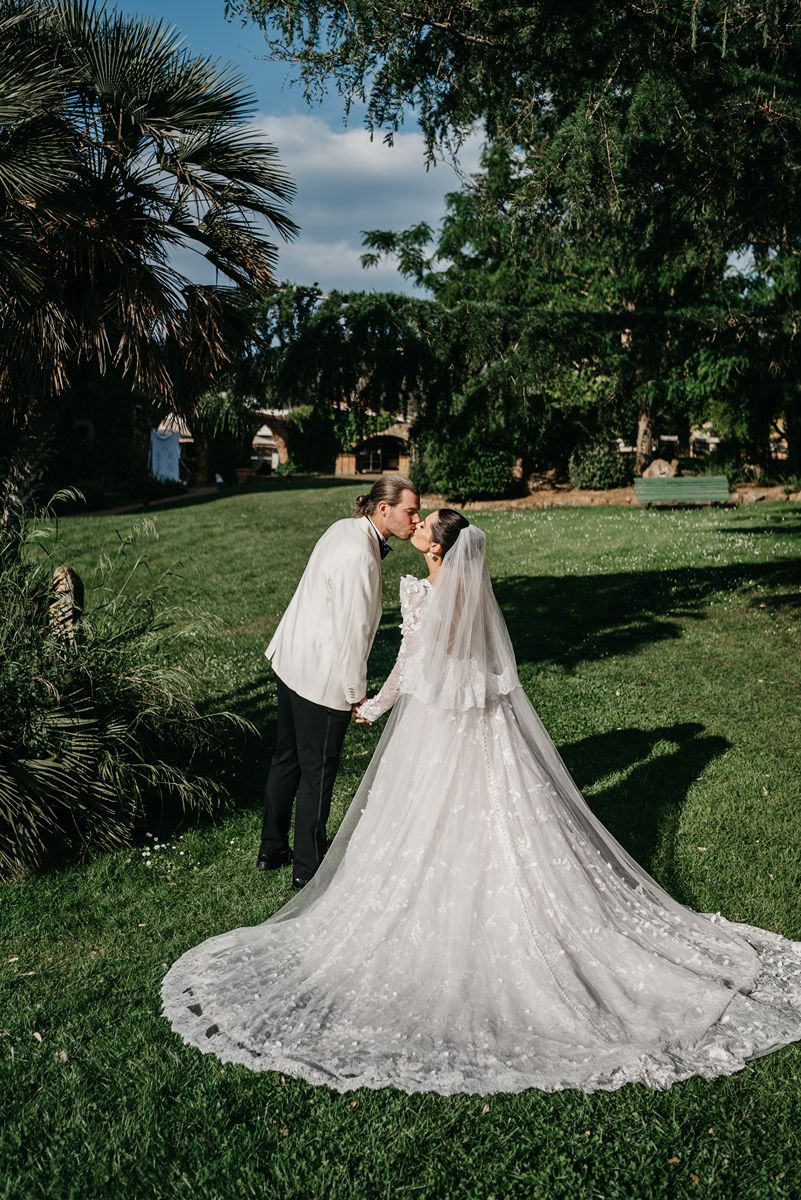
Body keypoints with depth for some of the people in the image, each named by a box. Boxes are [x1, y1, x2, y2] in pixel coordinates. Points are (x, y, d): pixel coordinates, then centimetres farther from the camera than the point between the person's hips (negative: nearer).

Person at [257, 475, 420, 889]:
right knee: (317, 773, 5)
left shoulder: (345, 529, 3)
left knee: (287, 758, 21)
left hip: (291, 661, 10)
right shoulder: (359, 556, -26)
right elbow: (352, 630, -24)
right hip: (323, 676, -10)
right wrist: (356, 693, -13)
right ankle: (308, 870, 19)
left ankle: (272, 850, 36)